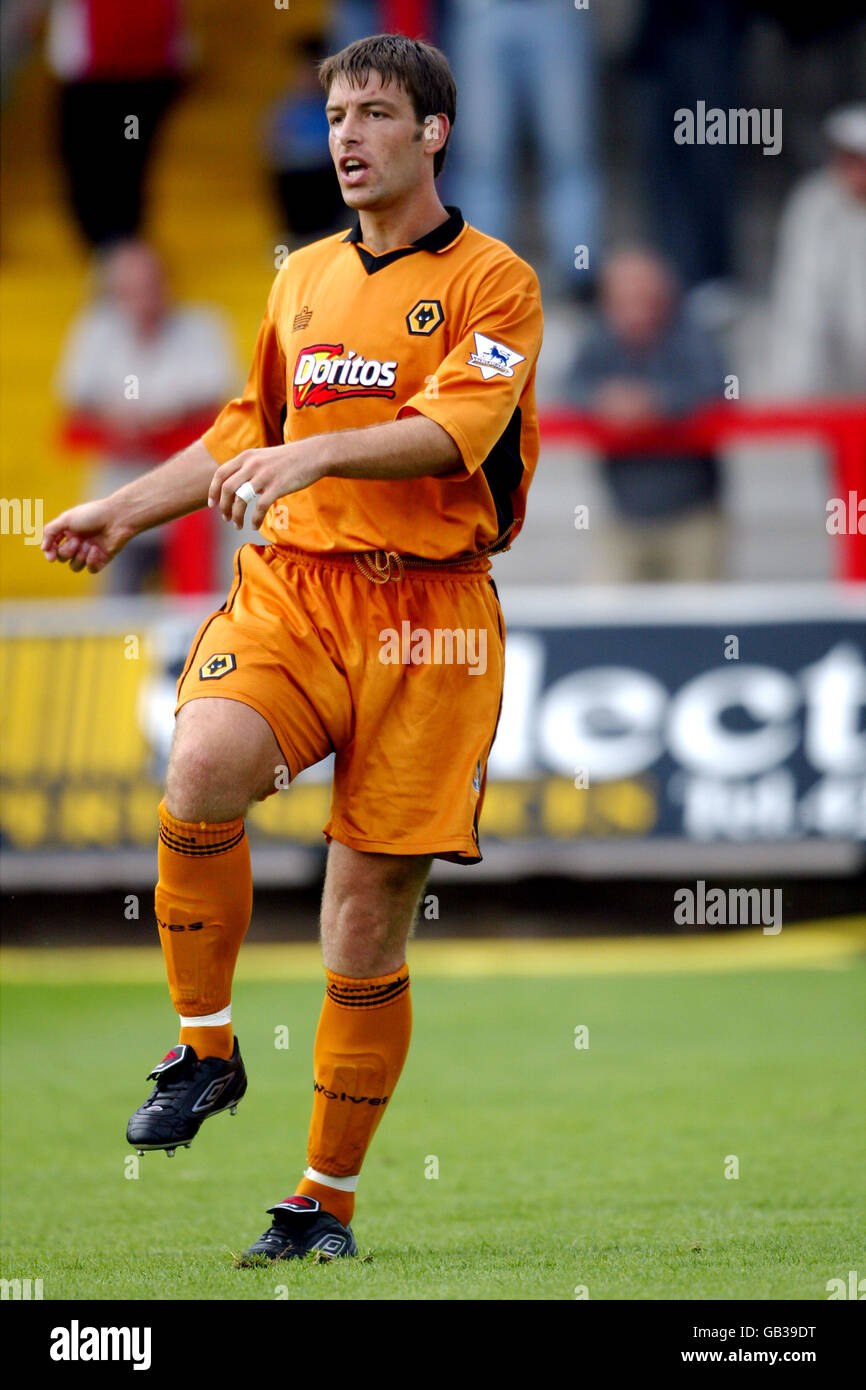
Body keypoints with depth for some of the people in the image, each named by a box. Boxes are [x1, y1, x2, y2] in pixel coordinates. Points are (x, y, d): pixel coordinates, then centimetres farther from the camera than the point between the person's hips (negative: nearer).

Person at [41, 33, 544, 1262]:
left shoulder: (492, 282, 0)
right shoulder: (303, 278, 17)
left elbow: (453, 429, -17)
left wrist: (317, 455, -31)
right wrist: (125, 512, 22)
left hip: (429, 607, -3)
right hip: (290, 587, 3)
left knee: (370, 925, -1)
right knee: (203, 768, -29)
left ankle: (327, 1202, 12)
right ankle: (206, 1048, -9)